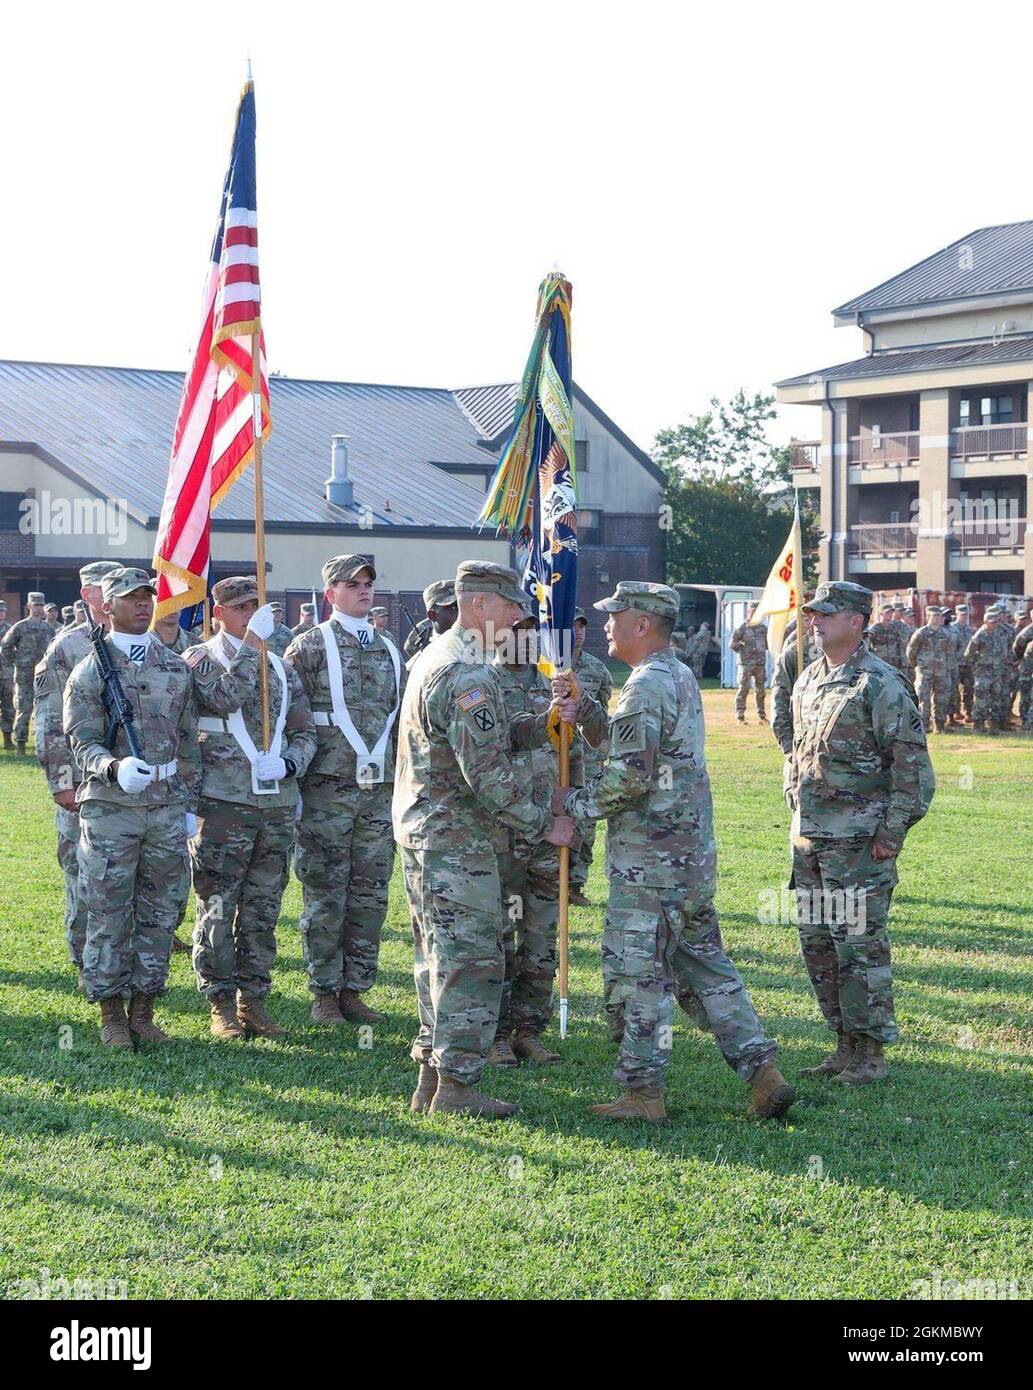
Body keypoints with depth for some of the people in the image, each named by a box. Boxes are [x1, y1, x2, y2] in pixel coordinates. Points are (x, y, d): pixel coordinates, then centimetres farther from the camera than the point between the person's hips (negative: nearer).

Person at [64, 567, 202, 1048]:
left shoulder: (176, 667, 10)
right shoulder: (91, 670, -2)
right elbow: (82, 741, -8)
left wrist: (190, 802, 13)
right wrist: (114, 768, -29)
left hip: (167, 805, 4)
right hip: (111, 806, -4)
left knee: (160, 911, 7)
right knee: (109, 914, 0)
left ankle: (143, 1009, 18)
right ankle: (111, 1014, 11)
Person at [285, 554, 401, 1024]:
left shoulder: (388, 649, 15)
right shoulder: (310, 645, -2)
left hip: (379, 789, 5)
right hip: (327, 789, -5)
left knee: (371, 894, 6)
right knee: (326, 895, 0)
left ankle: (354, 990, 16)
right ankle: (324, 994, 9)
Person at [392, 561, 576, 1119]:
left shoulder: (433, 657, 14)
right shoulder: (468, 676, -19)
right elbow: (488, 774, -22)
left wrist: (544, 723, 3)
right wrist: (544, 825, -13)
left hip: (421, 831, 10)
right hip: (458, 842, -10)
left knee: (440, 959, 15)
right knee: (471, 962, -4)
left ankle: (432, 1080, 21)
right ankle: (458, 1087, 0)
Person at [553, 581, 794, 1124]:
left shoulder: (645, 686, -16)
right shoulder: (681, 676, 15)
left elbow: (631, 775, -21)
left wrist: (575, 803, -8)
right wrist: (584, 711, 11)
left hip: (650, 859, -10)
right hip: (694, 854, 10)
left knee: (635, 972, -2)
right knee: (703, 962, 14)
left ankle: (642, 1091, 4)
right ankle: (763, 1072, 11)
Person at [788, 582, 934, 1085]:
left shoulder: (880, 684, -11)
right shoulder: (808, 680, 13)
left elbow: (913, 765, -12)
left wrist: (892, 834, -14)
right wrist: (796, 807, 16)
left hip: (859, 840, -8)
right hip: (808, 837, 8)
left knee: (859, 943, -5)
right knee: (816, 941, 11)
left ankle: (870, 1054, 4)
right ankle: (845, 1044, 22)